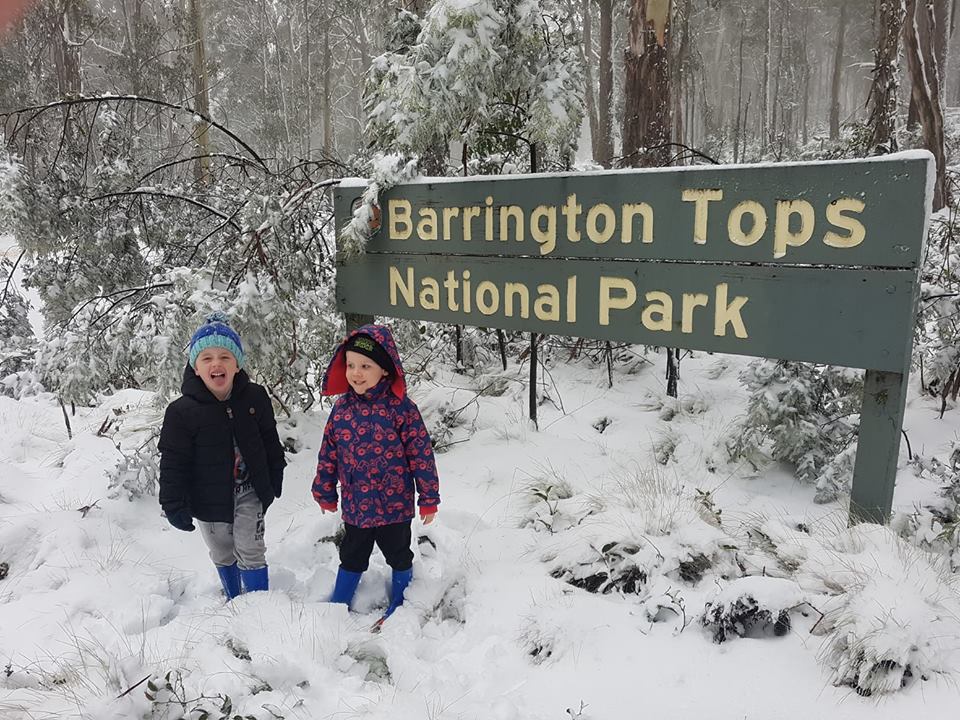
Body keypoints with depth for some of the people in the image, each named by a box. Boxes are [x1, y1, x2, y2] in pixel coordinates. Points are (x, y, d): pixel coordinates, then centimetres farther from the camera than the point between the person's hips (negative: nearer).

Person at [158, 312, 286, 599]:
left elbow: (270, 441, 6)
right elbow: (173, 463, -12)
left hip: (250, 491, 0)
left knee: (249, 549, -1)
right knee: (223, 554, 16)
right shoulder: (182, 411, -18)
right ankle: (234, 602, 39)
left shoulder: (254, 397, -9)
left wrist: (275, 478, 12)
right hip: (209, 498, 0)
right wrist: (173, 505, -11)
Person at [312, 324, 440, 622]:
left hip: (395, 504, -3)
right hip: (355, 506, 3)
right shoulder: (341, 407, -4)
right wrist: (325, 493, 13)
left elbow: (421, 454, -13)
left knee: (398, 556, 18)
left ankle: (398, 607, 39)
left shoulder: (401, 408, -17)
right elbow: (329, 452, 7)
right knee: (352, 557, 20)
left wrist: (429, 498, -10)